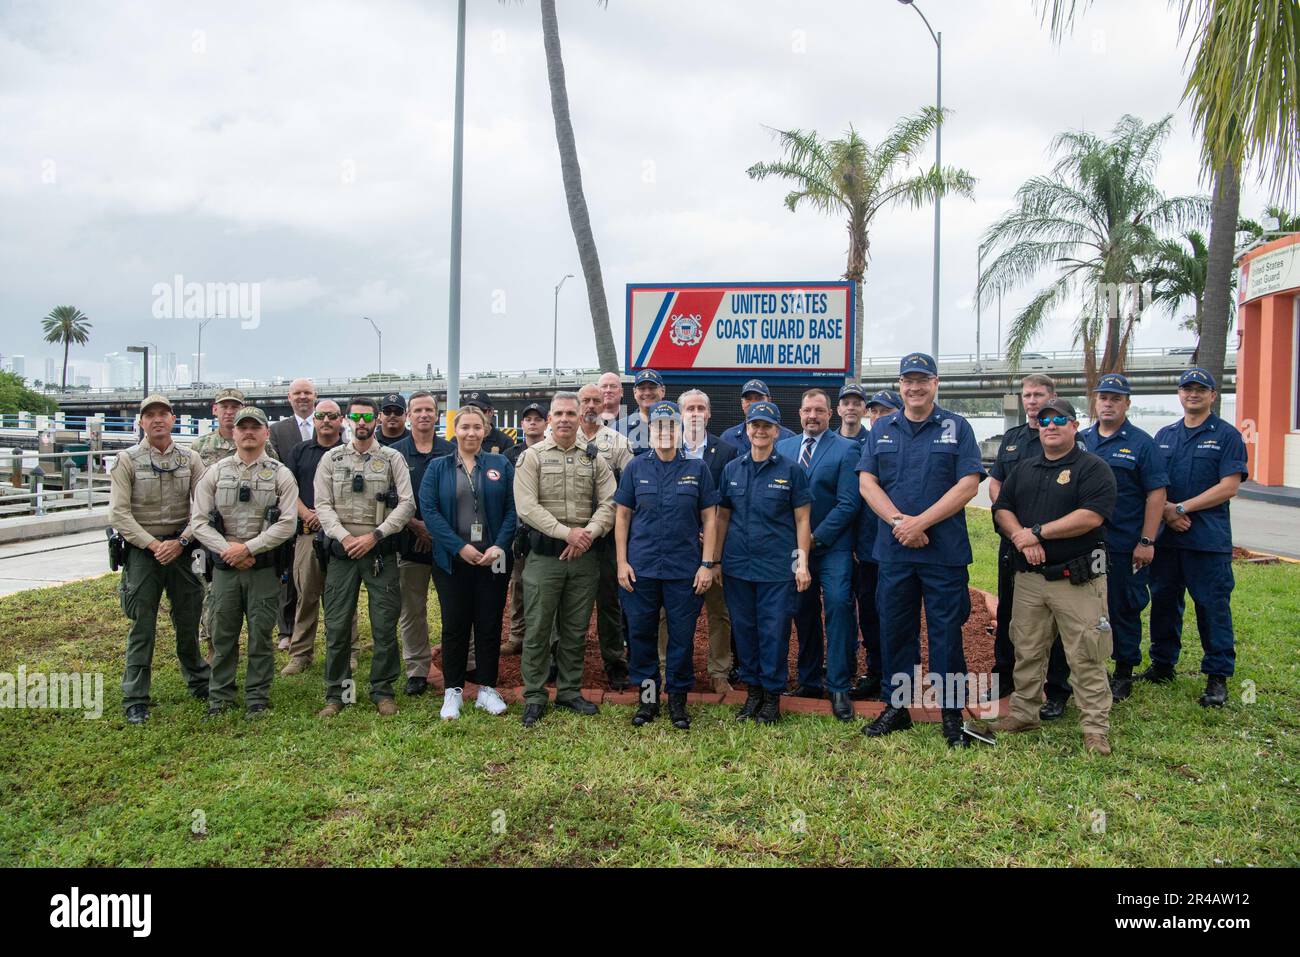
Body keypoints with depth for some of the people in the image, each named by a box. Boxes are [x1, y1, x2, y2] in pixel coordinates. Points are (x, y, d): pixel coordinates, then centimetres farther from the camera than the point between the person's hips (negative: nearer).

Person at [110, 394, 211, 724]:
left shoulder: (190, 459, 4)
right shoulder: (127, 460, -2)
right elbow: (119, 513, -7)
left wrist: (181, 542, -12)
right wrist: (153, 544, -13)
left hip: (181, 547, 2)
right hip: (142, 550, -2)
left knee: (188, 620, 11)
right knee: (142, 626, 1)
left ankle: (199, 682, 29)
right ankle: (135, 700, 11)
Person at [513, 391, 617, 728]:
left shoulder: (595, 459, 8)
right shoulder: (532, 456, -1)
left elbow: (609, 503, 2)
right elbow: (526, 507, -11)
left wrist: (589, 533, -15)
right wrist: (566, 532, -17)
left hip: (584, 557, 3)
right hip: (544, 556, -3)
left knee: (575, 630, 12)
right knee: (537, 630, 4)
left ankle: (570, 691, 25)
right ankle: (534, 697, 15)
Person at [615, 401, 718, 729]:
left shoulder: (697, 469, 3)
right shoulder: (636, 468, 5)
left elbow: (709, 518, 3)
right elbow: (622, 515, 6)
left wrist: (707, 564, -3)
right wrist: (622, 561, -1)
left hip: (685, 570, -1)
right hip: (641, 567, 1)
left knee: (682, 637, 5)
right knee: (641, 634, 8)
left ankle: (677, 698, 20)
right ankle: (648, 696, 23)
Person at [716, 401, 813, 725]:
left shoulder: (791, 470, -1)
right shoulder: (732, 469, 8)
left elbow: (802, 520, 0)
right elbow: (722, 517, 11)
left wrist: (802, 563, -6)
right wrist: (714, 561, 8)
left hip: (778, 567, -3)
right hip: (738, 566, 3)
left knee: (774, 632, 1)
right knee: (744, 630, 10)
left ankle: (772, 695, 15)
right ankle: (752, 690, 24)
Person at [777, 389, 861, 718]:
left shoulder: (846, 449, -3)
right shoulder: (782, 447, 11)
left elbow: (848, 503, -10)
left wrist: (816, 537, -13)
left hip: (832, 546, -4)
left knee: (838, 605, -14)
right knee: (803, 613, 10)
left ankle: (839, 687, -6)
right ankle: (809, 681, 22)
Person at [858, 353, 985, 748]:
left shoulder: (957, 427, 2)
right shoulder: (881, 429, 11)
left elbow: (969, 483, -6)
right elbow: (867, 481, 3)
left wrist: (921, 522, -14)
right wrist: (899, 521, -12)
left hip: (945, 551, -3)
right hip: (893, 549, 3)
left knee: (946, 631, 2)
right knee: (894, 629, 9)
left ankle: (951, 713, 14)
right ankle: (898, 706, 23)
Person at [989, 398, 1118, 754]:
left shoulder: (1093, 468, -3)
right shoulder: (1024, 469, 17)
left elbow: (1092, 516, -17)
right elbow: (1001, 508, 10)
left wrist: (1038, 532, -15)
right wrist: (1021, 537, -10)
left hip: (1077, 578, -5)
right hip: (1029, 577, 6)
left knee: (1085, 657, -3)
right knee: (1027, 651, 13)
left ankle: (1095, 728, 7)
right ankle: (1024, 713, 25)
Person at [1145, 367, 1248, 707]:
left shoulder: (1227, 436, -1)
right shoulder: (1164, 436, 13)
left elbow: (1229, 487, -10)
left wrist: (1182, 508, -14)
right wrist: (1166, 509, -9)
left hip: (1209, 540, -5)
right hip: (1165, 537, 5)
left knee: (1213, 607, 0)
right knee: (1163, 602, 13)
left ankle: (1218, 678, 9)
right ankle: (1162, 665, 27)